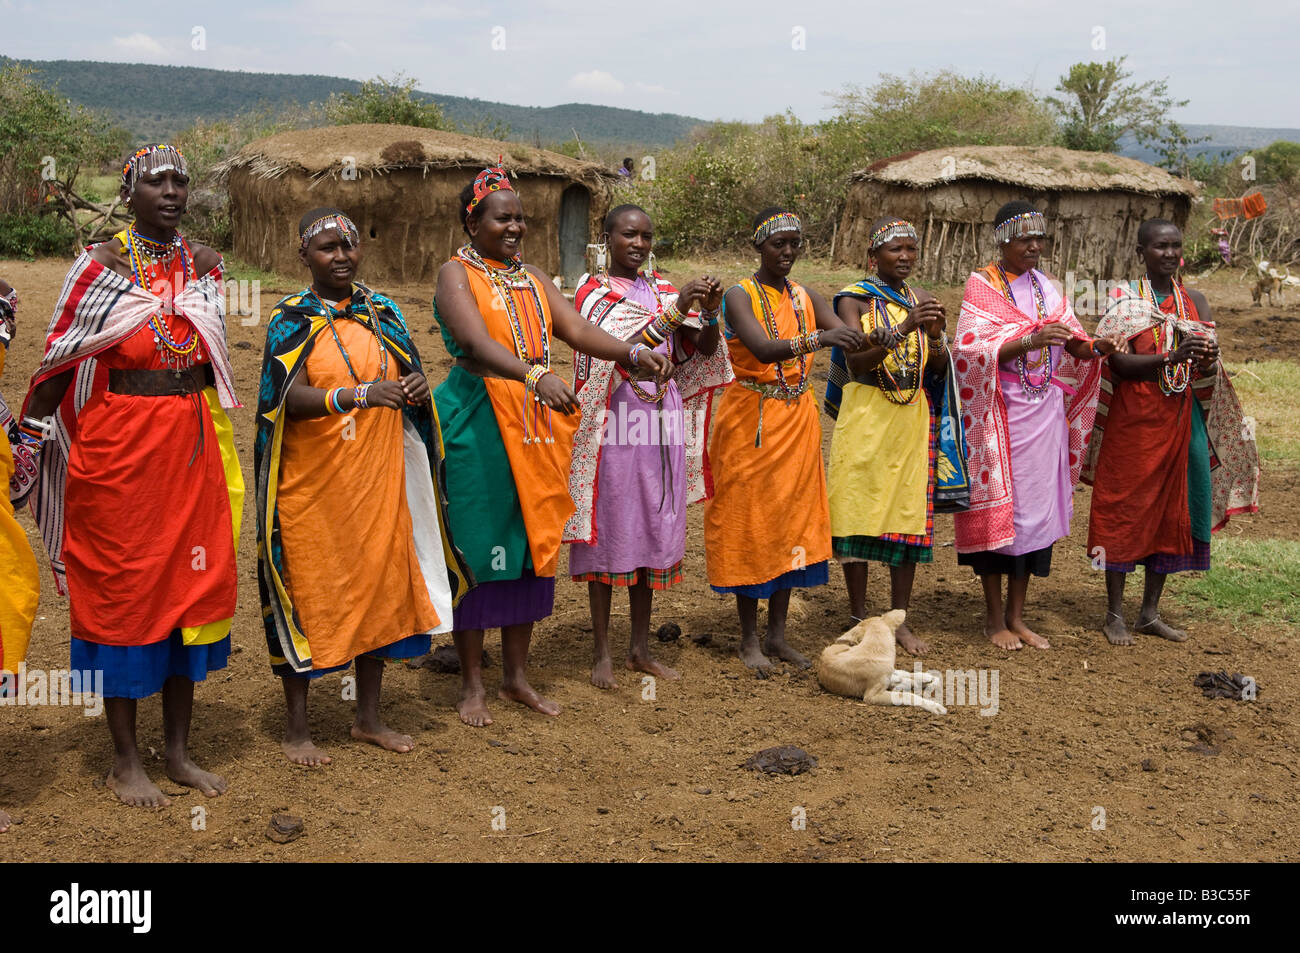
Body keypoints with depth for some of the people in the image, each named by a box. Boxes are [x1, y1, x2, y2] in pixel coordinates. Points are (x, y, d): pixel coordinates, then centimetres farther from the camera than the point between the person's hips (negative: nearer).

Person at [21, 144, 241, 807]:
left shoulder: (203, 263, 8)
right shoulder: (101, 266, -5)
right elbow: (57, 366, -4)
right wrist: (37, 450, -6)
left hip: (192, 446, 5)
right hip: (116, 447, -5)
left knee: (191, 585, 9)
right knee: (121, 590, 3)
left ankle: (178, 749, 22)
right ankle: (125, 759, 15)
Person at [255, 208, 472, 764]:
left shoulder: (382, 312, 10)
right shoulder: (290, 319, -4)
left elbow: (408, 376, 14)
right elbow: (289, 396, -18)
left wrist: (416, 385, -11)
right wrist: (361, 394, -34)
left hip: (378, 479, 5)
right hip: (311, 484, -4)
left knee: (381, 588, 9)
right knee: (308, 593, 2)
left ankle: (368, 717, 25)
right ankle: (297, 728, 16)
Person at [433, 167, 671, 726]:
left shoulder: (532, 279, 14)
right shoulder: (457, 275, -5)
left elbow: (577, 330, 3)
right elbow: (476, 344, -22)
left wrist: (633, 354, -15)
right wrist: (536, 375, -38)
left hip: (536, 425, 6)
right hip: (477, 424, -6)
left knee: (532, 543, 9)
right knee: (477, 548, -1)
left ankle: (515, 676, 21)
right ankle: (471, 684, 12)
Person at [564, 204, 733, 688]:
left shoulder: (662, 289, 12)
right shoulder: (593, 292, -3)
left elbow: (703, 352, 7)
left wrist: (709, 313, -12)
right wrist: (674, 312, -27)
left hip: (663, 421, 5)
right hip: (614, 424, -5)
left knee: (655, 529, 9)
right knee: (610, 530, -1)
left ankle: (640, 647, 20)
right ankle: (602, 653, 8)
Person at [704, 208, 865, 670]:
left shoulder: (806, 298, 8)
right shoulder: (740, 296, -9)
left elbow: (849, 337, -3)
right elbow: (763, 349, -26)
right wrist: (819, 338, -40)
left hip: (797, 419, 6)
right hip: (751, 419, -6)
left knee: (793, 519, 8)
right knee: (750, 523, 0)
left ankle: (778, 635, 18)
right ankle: (749, 639, 11)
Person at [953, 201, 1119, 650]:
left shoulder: (1046, 287, 13)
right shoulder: (981, 286, -4)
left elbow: (1071, 344, 9)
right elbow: (971, 347, -16)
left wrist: (1096, 346, -13)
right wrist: (1030, 340, -27)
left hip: (1045, 410, 6)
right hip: (1001, 411, -5)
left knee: (1037, 505, 7)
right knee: (999, 505, -2)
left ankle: (1016, 615, 16)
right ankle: (994, 617, 11)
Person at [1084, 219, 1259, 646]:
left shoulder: (1195, 301, 9)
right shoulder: (1122, 300, -3)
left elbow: (1206, 376, 3)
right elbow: (1118, 362, -15)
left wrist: (1207, 360, -21)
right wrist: (1173, 358, -28)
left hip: (1180, 421, 5)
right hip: (1131, 422, -5)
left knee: (1171, 513, 7)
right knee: (1124, 510, -1)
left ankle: (1150, 612, 18)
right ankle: (1114, 614, 8)